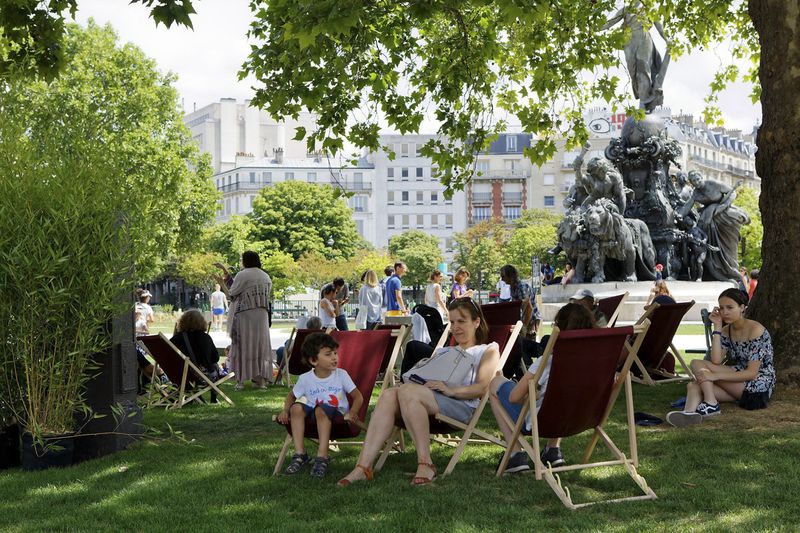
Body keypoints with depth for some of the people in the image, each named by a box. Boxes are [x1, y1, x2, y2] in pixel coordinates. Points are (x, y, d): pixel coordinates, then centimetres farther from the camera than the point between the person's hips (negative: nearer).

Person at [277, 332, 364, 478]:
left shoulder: (341, 374, -2)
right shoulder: (305, 379, 1)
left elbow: (358, 396, 0)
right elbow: (291, 396, 15)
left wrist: (352, 412, -20)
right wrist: (285, 410, -6)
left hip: (337, 415, -2)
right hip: (313, 416, 3)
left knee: (321, 410, -35)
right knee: (297, 407, -26)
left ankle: (322, 457, -34)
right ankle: (299, 454, -20)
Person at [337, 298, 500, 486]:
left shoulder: (488, 350, 18)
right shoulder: (445, 352, 39)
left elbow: (482, 387, 0)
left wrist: (451, 390, -15)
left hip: (463, 405, -6)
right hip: (432, 399, 6)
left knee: (407, 390, -34)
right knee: (389, 394, -26)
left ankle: (425, 463, -36)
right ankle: (363, 466, -38)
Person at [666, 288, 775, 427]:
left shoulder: (755, 330, -14)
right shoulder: (726, 331, 8)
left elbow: (752, 373, -20)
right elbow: (716, 361, -8)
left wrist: (715, 376, -28)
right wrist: (717, 327, -8)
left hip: (758, 386, -7)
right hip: (736, 387, 7)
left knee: (698, 364, -14)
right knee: (693, 386, -20)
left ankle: (711, 404, -27)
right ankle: (689, 413, -49)